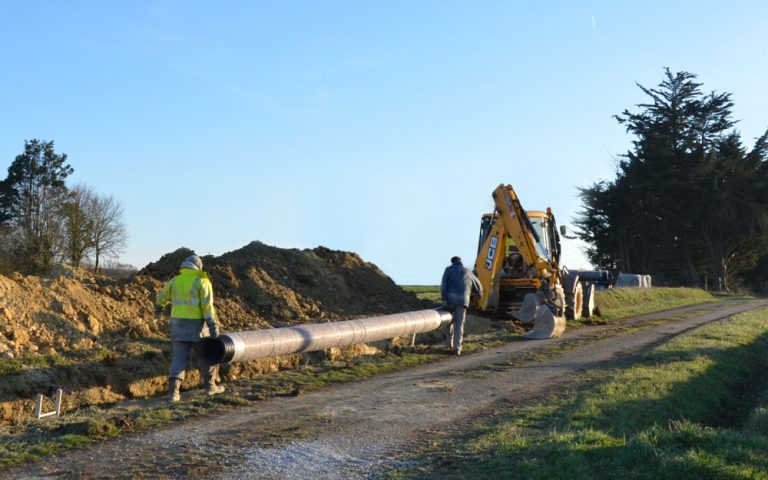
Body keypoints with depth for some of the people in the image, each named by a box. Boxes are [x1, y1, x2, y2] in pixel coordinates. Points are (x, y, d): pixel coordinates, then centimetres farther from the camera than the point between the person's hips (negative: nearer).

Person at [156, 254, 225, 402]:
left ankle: (173, 391, -9)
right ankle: (210, 385, 21)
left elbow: (163, 295, 24)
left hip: (178, 323, 4)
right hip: (196, 325, -4)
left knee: (179, 358, 4)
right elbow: (207, 305, -16)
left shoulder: (175, 280, 8)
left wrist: (158, 306, 45)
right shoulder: (202, 282, -7)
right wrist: (212, 325, -19)